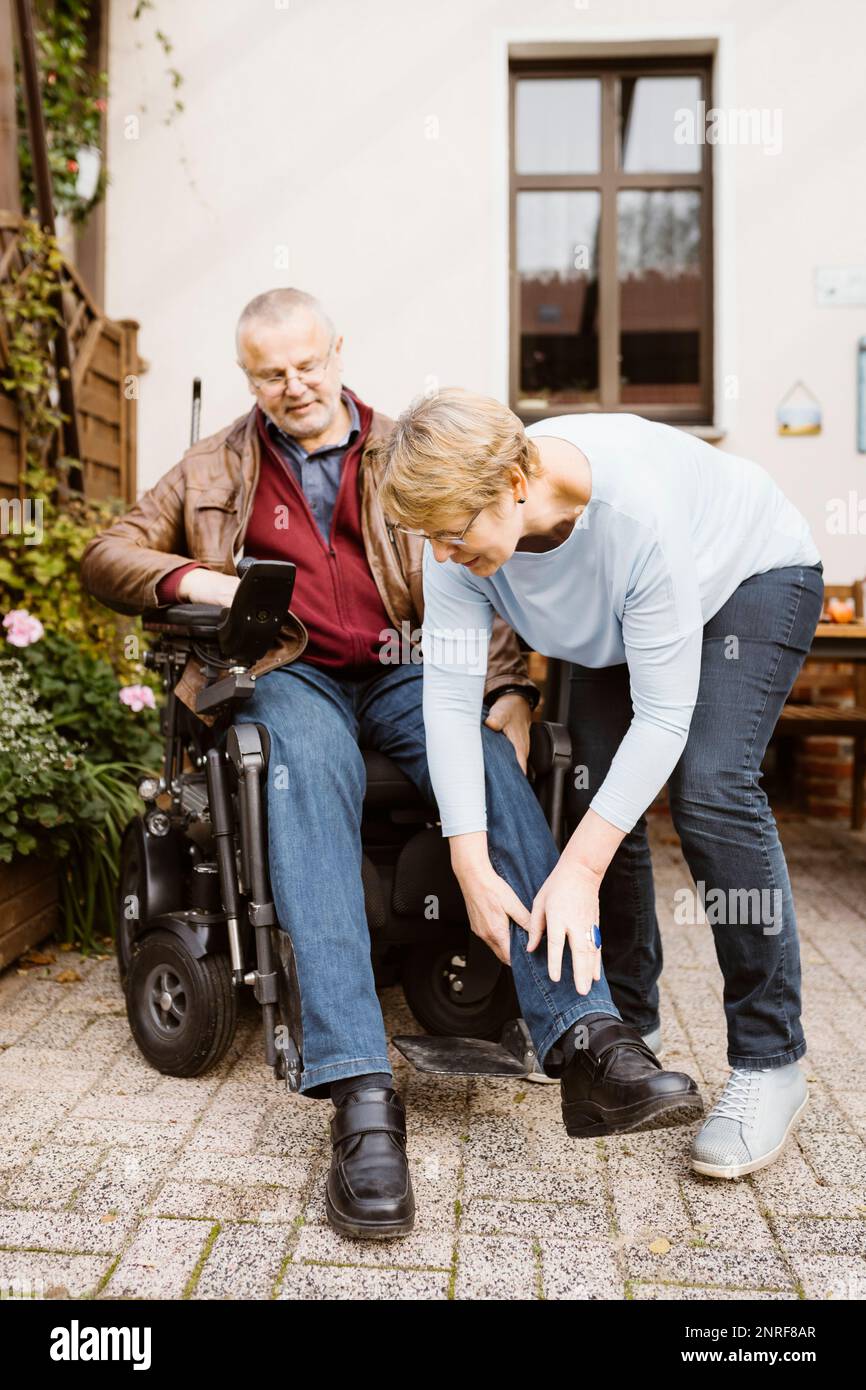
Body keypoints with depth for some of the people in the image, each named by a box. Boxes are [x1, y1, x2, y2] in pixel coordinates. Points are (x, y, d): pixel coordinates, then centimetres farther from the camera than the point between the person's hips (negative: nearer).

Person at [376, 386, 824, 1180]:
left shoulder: (635, 506, -42)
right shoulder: (463, 526, -26)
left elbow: (663, 715, -37)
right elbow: (450, 695, -27)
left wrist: (580, 868, -40)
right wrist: (472, 863, -34)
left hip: (751, 578, -5)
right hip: (615, 624, 6)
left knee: (709, 786, -23)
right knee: (594, 785, -7)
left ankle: (771, 1063, -10)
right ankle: (628, 1024, 13)